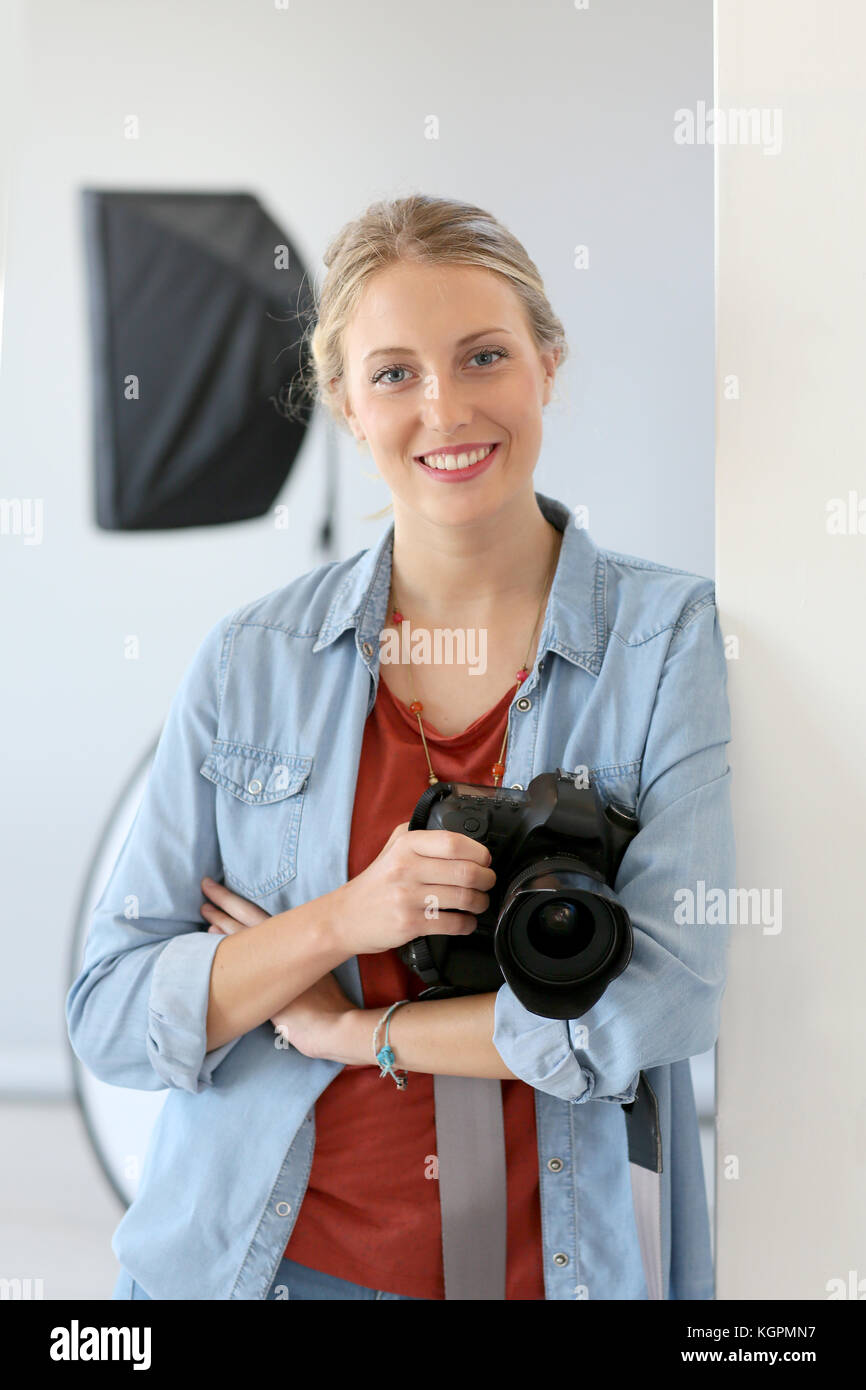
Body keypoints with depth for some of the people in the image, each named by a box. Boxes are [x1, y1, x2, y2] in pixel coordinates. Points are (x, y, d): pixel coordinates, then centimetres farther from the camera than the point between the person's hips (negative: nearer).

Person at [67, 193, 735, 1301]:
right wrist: (341, 922, -21)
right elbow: (107, 1020, -6)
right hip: (258, 1255, 1)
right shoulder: (249, 661, -4)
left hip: (554, 1261, -1)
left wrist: (345, 1027, -12)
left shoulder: (676, 635, -9)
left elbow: (663, 1000, -16)